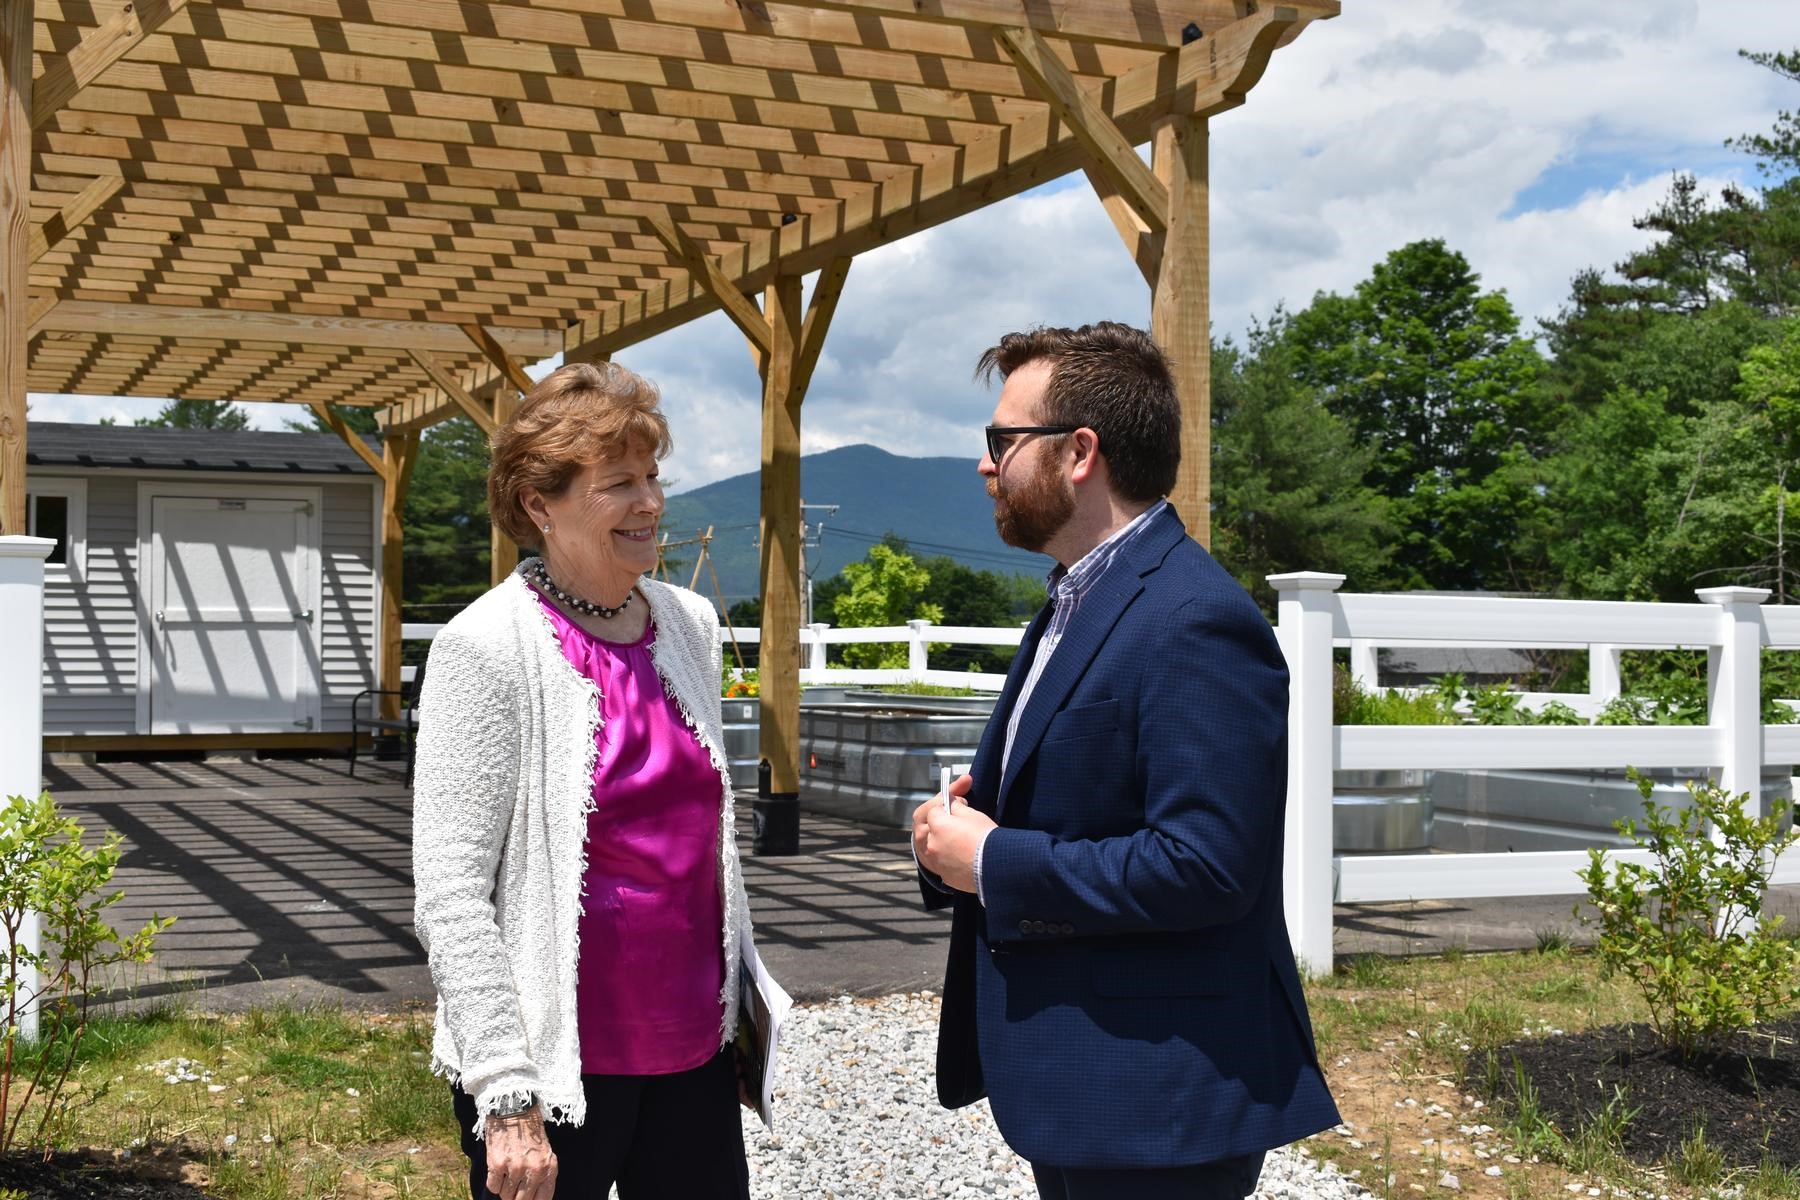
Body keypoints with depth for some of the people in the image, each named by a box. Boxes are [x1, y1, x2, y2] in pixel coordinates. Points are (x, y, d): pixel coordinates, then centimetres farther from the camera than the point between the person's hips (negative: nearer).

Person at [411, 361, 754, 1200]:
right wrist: (507, 1097, -18)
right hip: (560, 1062, -5)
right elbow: (451, 891, -15)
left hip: (694, 1046, 6)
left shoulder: (690, 626, 5)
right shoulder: (486, 649, -13)